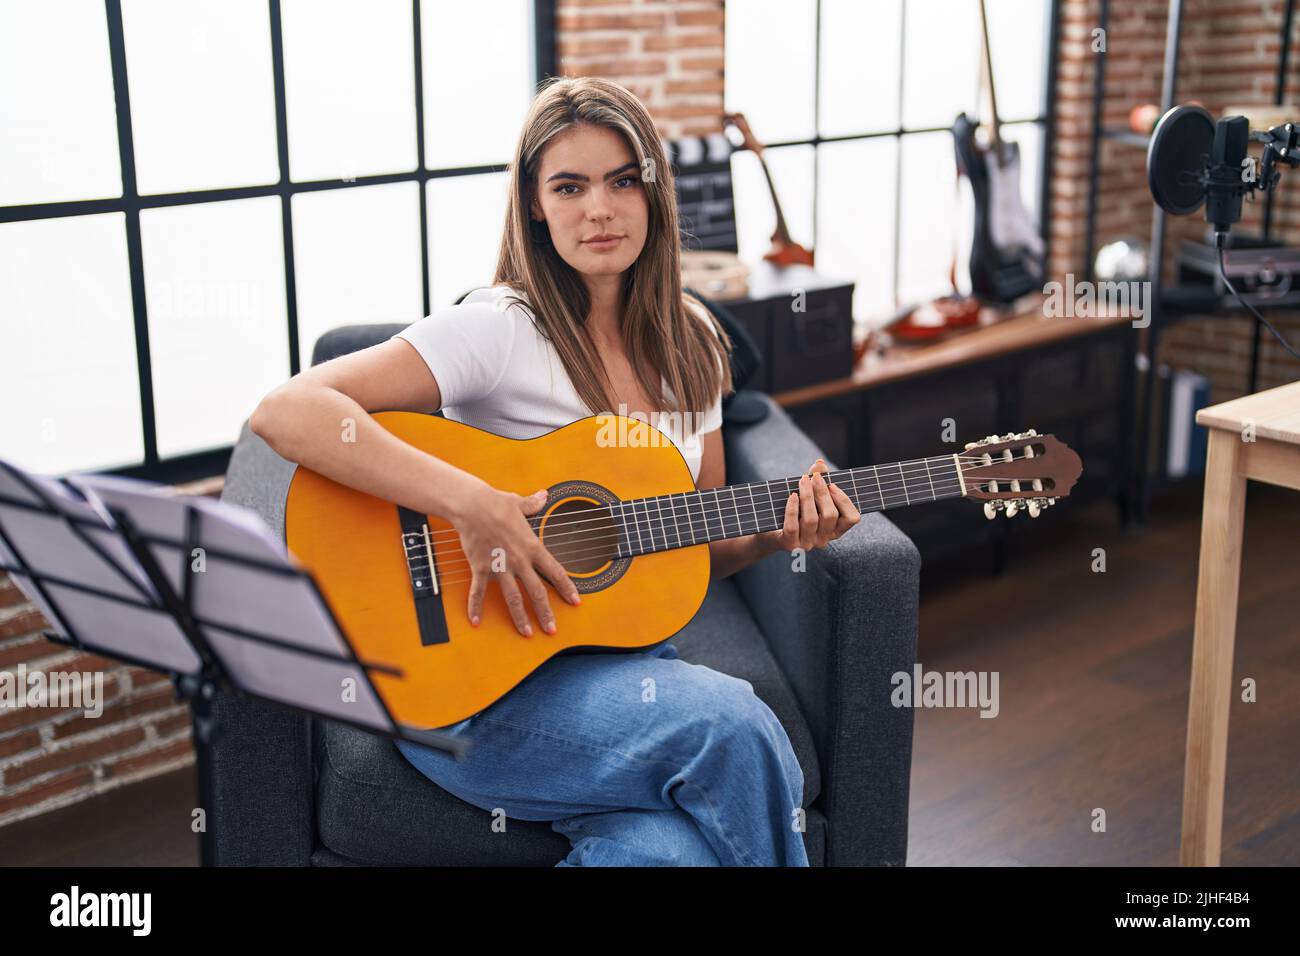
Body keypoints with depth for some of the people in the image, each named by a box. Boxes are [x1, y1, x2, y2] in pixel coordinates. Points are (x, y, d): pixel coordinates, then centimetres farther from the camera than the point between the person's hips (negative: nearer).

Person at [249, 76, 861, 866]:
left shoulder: (690, 340, 9)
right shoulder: (501, 329, -11)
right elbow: (284, 413, -22)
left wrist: (777, 534, -3)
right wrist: (471, 505, -28)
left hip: (627, 657, 5)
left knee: (665, 849, -28)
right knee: (731, 725, -27)